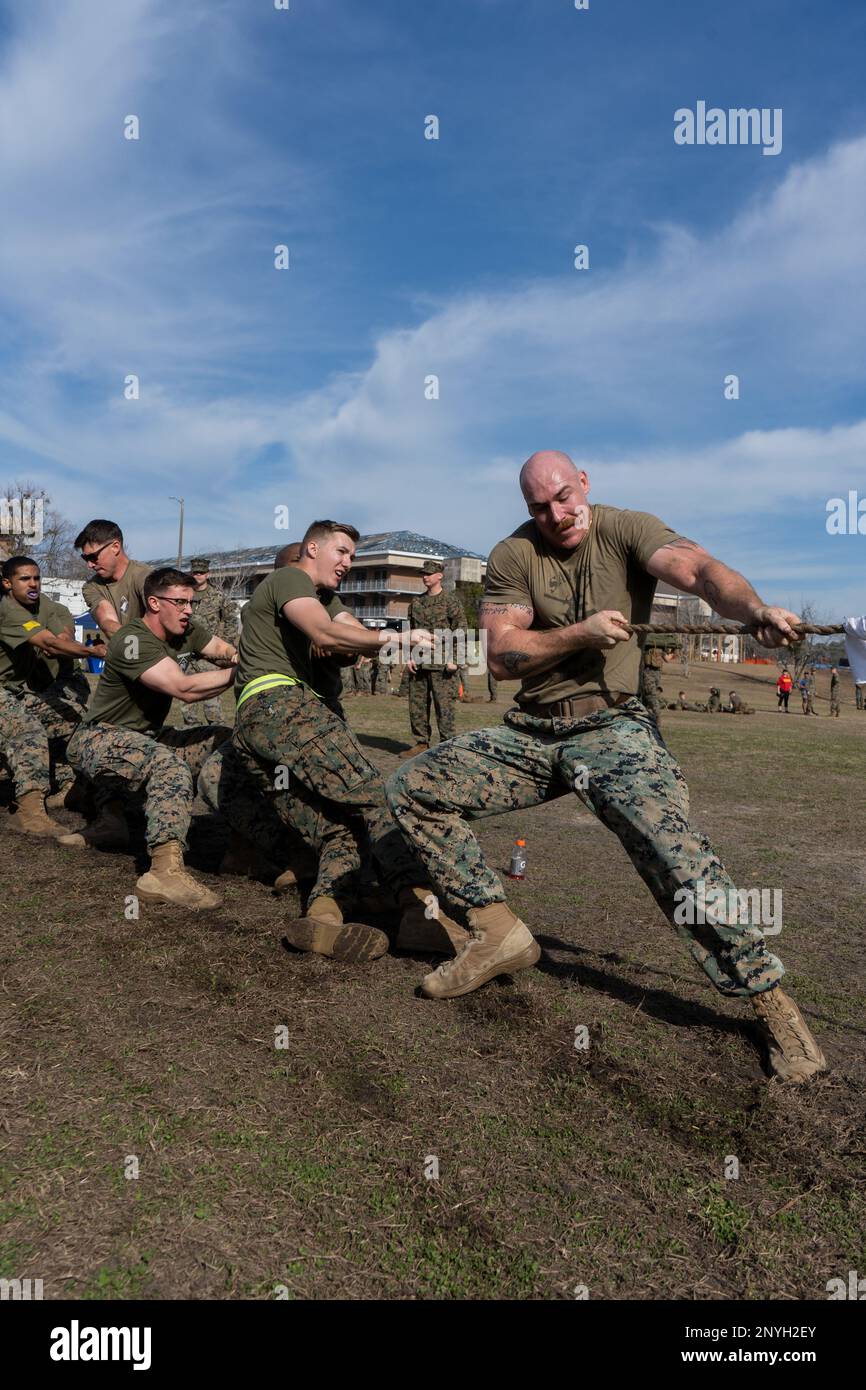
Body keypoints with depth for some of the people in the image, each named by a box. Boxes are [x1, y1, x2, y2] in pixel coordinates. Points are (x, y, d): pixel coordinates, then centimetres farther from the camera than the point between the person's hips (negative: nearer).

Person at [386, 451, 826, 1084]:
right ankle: (501, 934, 2)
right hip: (532, 731, 4)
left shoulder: (626, 530, -3)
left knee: (674, 849, -25)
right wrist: (580, 633, -19)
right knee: (412, 786, -6)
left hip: (613, 727, -4)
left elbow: (697, 569, -21)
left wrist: (756, 608, -42)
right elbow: (502, 654, -4)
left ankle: (772, 1000, -8)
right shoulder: (513, 556, 4)